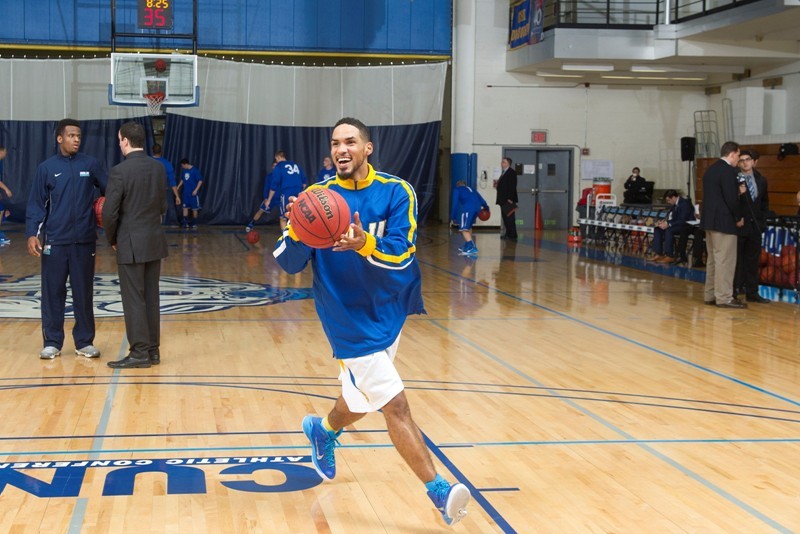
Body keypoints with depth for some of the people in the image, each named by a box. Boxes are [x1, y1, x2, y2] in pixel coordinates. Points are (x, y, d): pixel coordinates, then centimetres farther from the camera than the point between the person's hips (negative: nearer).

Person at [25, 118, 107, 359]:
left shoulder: (90, 165, 4)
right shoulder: (46, 168, 2)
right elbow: (36, 205, 2)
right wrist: (32, 234, -9)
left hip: (84, 240, 1)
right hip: (55, 241, -1)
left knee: (84, 293, 6)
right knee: (52, 292, 4)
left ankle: (84, 342, 16)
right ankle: (52, 342, 14)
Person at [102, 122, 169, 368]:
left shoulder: (120, 171, -15)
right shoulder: (159, 168, 5)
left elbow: (109, 212, -13)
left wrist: (112, 239, 2)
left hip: (131, 244, -6)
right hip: (155, 240, 6)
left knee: (133, 299, 0)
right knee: (151, 297, 11)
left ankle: (140, 352, 3)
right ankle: (153, 350, 16)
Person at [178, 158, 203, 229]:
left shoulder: (195, 170, -13)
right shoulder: (184, 171, 6)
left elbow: (200, 181, -12)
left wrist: (196, 190, -18)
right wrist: (178, 187, 11)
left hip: (193, 193, -6)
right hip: (186, 193, 6)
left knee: (194, 208, 3)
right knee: (185, 207, 2)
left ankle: (194, 224, 12)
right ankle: (185, 223, 6)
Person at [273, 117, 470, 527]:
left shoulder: (396, 192, -8)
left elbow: (402, 252, -20)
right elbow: (289, 264, -12)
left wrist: (365, 245, -40)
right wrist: (296, 231, -33)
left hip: (389, 312, 4)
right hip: (351, 321, -4)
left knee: (362, 398, 21)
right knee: (396, 407, -10)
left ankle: (323, 431, 53)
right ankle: (438, 491, -1)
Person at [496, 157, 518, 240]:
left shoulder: (511, 172, -9)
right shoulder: (504, 173, 21)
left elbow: (512, 186, -17)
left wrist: (510, 198, -22)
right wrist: (497, 185, 9)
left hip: (508, 200, -10)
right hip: (503, 200, 10)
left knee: (509, 218, -8)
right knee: (505, 218, 10)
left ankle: (512, 235, -5)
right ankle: (508, 234, 14)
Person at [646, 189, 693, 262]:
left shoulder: (684, 204, -17)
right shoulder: (675, 205, 10)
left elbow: (683, 221, -24)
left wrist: (668, 224, -27)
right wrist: (664, 222, -4)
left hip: (686, 226, -10)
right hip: (677, 225, 10)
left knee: (669, 230, -33)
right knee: (657, 229, -3)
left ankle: (669, 256, -28)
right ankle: (658, 254, -9)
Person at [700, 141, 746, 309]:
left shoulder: (710, 169, 14)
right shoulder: (728, 171, -15)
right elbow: (731, 198, -19)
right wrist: (738, 218, -5)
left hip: (709, 220, 10)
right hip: (724, 222, -10)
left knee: (713, 259, 14)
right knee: (725, 260, -6)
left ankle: (710, 295, 19)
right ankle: (724, 297, -5)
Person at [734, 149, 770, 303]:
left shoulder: (761, 180, 10)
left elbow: (765, 203, 18)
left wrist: (762, 221, 11)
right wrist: (738, 194, -28)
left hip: (755, 226, 5)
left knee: (753, 260, 9)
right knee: (736, 260, 0)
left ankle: (752, 293, 15)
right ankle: (733, 292, 6)